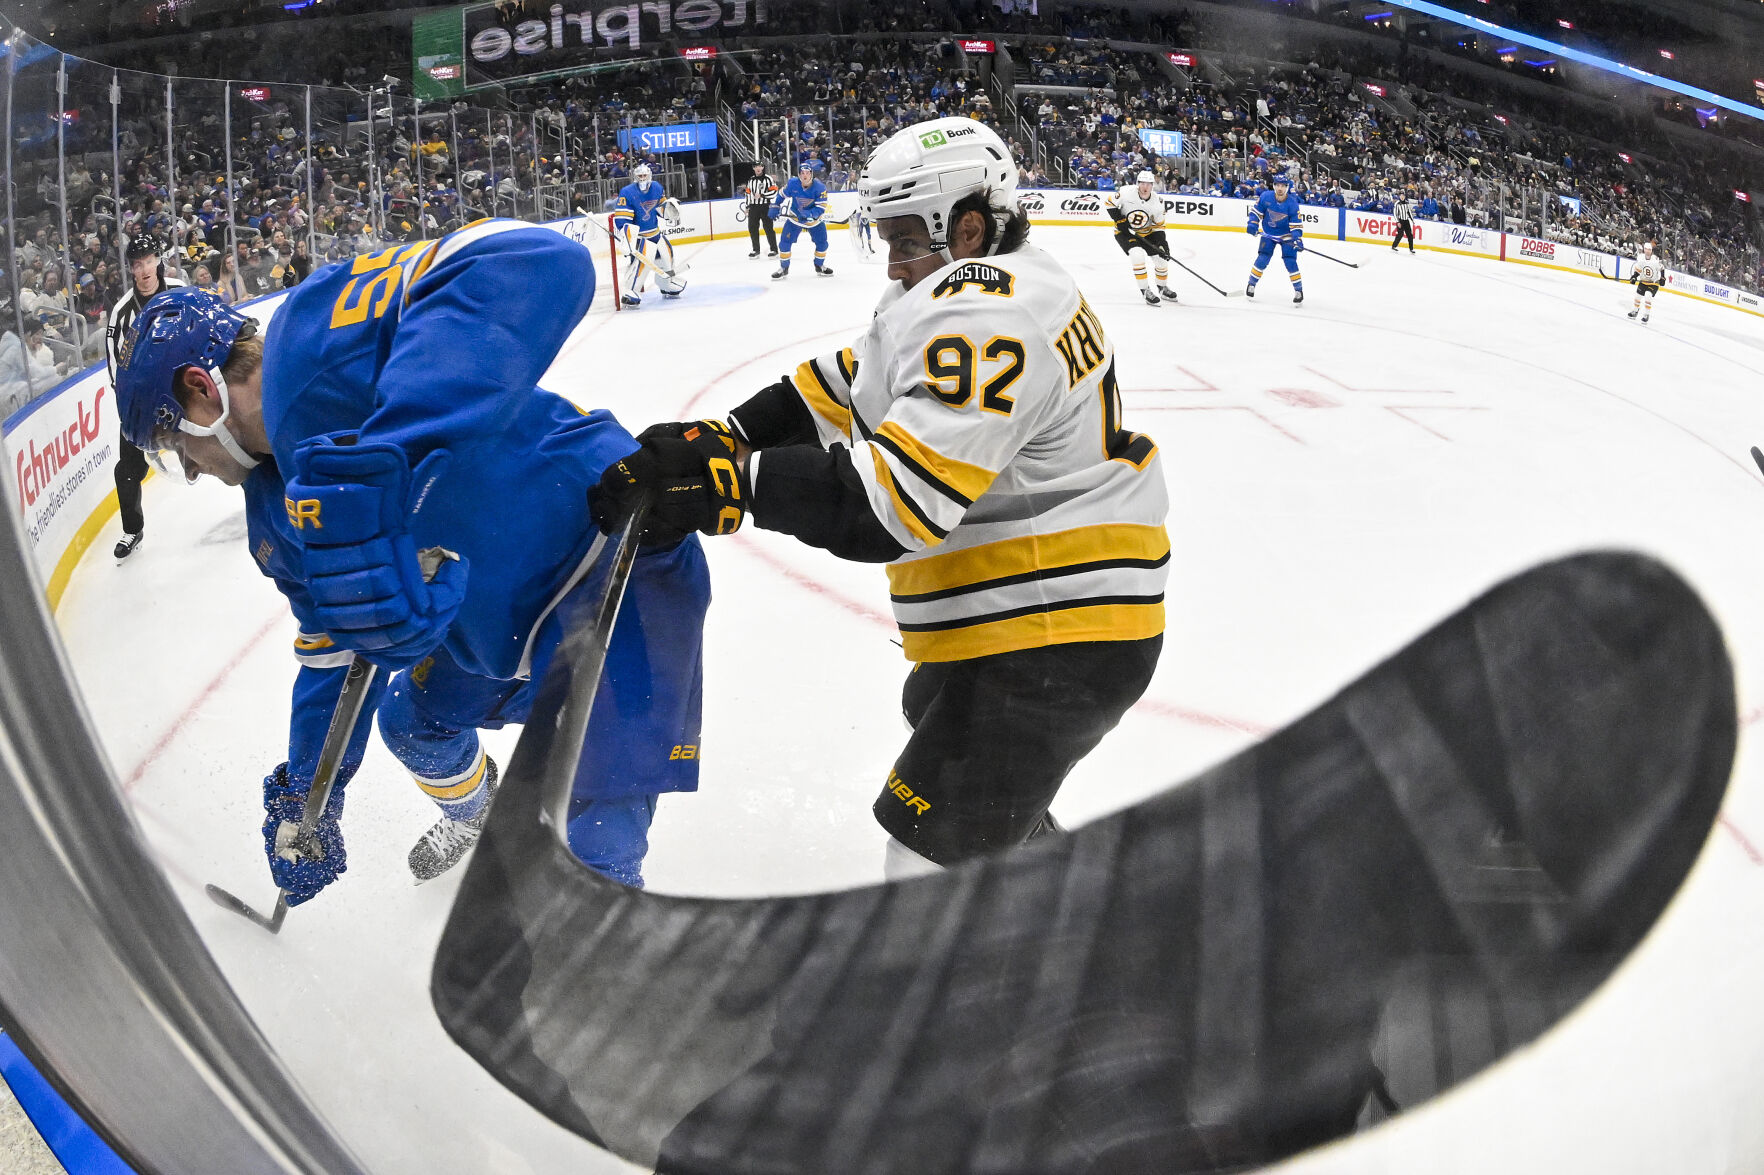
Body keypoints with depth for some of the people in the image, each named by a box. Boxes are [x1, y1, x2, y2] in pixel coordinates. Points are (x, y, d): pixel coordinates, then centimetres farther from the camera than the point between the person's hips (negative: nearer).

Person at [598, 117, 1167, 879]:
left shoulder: (982, 316, -24)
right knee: (937, 714, 36)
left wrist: (728, 479, -28)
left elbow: (889, 500, -32)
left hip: (1055, 638, -12)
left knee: (937, 857, -10)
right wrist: (722, 439, -3)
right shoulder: (992, 285, 11)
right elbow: (845, 390, 9)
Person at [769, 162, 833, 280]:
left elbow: (821, 208, -27)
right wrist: (774, 207, -4)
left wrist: (809, 215, -42)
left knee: (822, 242, -4)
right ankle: (783, 268, 8)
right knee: (784, 242, -8)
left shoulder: (820, 187, -23)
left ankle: (819, 266, 22)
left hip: (814, 219, 0)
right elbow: (781, 194, 0)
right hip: (794, 218, 1)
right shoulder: (792, 184, -18)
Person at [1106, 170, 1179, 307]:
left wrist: (1162, 244, -14)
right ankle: (1146, 291, -18)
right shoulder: (1127, 193, -23)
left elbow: (1158, 227, -3)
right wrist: (1119, 220, -18)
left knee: (1162, 258, 0)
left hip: (1146, 233, 4)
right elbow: (1110, 203, -10)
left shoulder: (1157, 202, -12)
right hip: (1124, 232, -4)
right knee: (1138, 255, -28)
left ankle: (1163, 288, 29)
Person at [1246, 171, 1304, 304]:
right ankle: (1251, 285, 13)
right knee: (1262, 259, -6)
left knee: (1290, 262, -8)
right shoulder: (1265, 197, -18)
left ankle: (1299, 290, 4)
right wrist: (1253, 224, -16)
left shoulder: (1292, 203, -21)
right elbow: (1255, 210, -3)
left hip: (1286, 236, -1)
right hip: (1268, 233, 1)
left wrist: (1297, 239, -28)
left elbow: (1296, 224, -17)